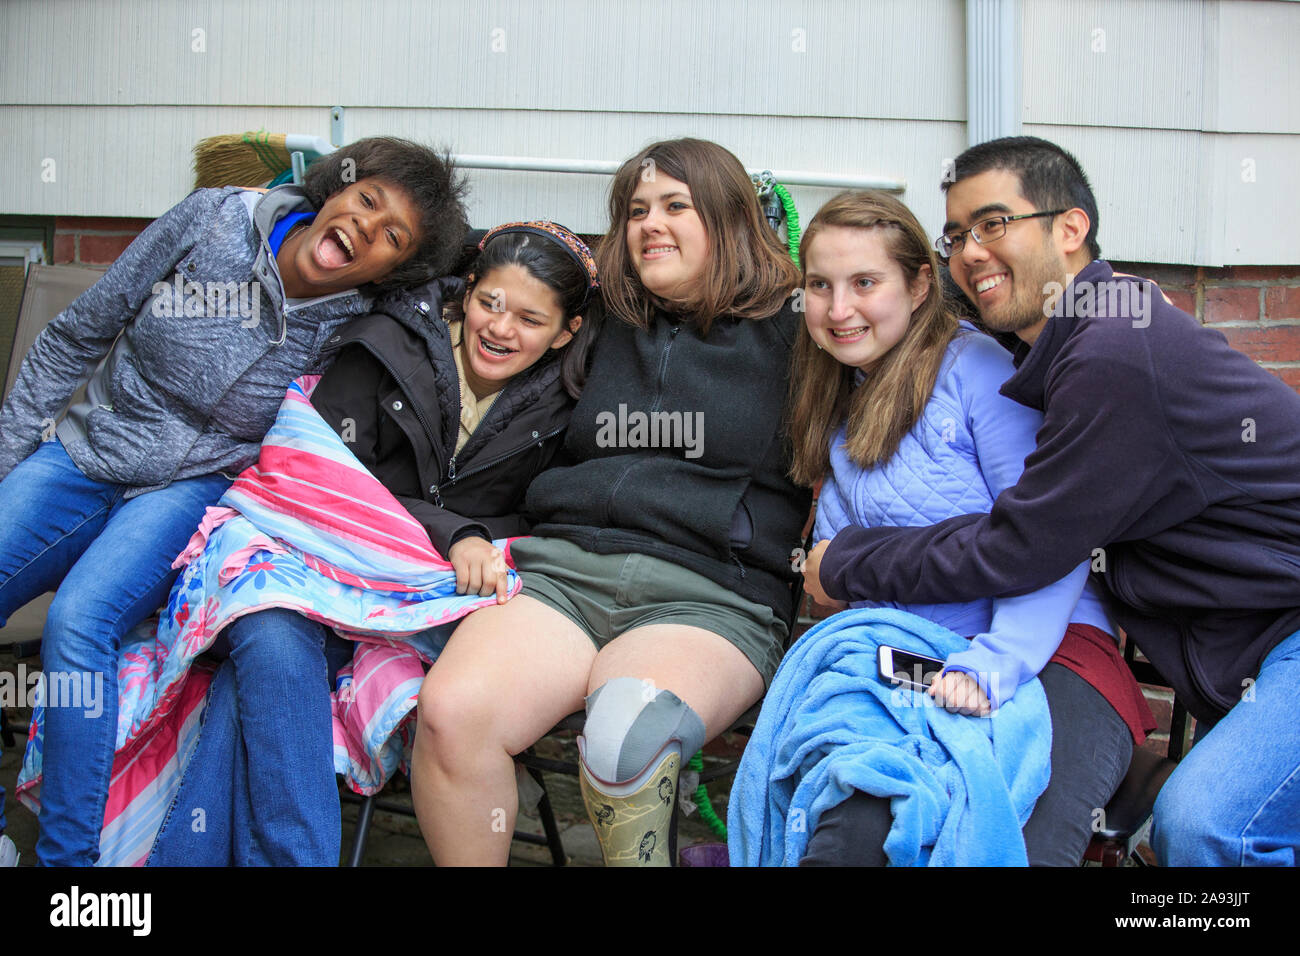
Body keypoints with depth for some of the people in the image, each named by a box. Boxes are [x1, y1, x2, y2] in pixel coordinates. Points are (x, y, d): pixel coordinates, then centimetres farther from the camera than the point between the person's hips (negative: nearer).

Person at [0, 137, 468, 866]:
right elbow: (77, 336, 1)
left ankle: (69, 852, -14)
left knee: (78, 623, -27)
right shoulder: (211, 220, -9)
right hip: (81, 454, 3)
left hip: (194, 487, -3)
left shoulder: (355, 334, -12)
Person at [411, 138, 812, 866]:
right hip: (567, 566, 4)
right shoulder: (605, 332, 22)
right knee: (452, 710, -26)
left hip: (713, 594, -3)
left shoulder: (791, 337, 11)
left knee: (625, 735, -35)